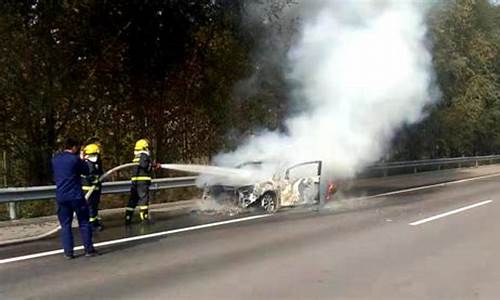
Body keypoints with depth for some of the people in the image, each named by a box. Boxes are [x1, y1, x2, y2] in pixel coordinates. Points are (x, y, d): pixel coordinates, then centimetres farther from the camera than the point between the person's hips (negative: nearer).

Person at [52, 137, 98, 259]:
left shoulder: (55, 159, 8)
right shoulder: (75, 159, -9)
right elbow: (86, 171, 2)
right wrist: (82, 162, 17)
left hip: (61, 197, 4)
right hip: (76, 196, -4)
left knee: (65, 225, 8)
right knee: (84, 222, 6)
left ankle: (68, 252, 5)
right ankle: (89, 249, 7)